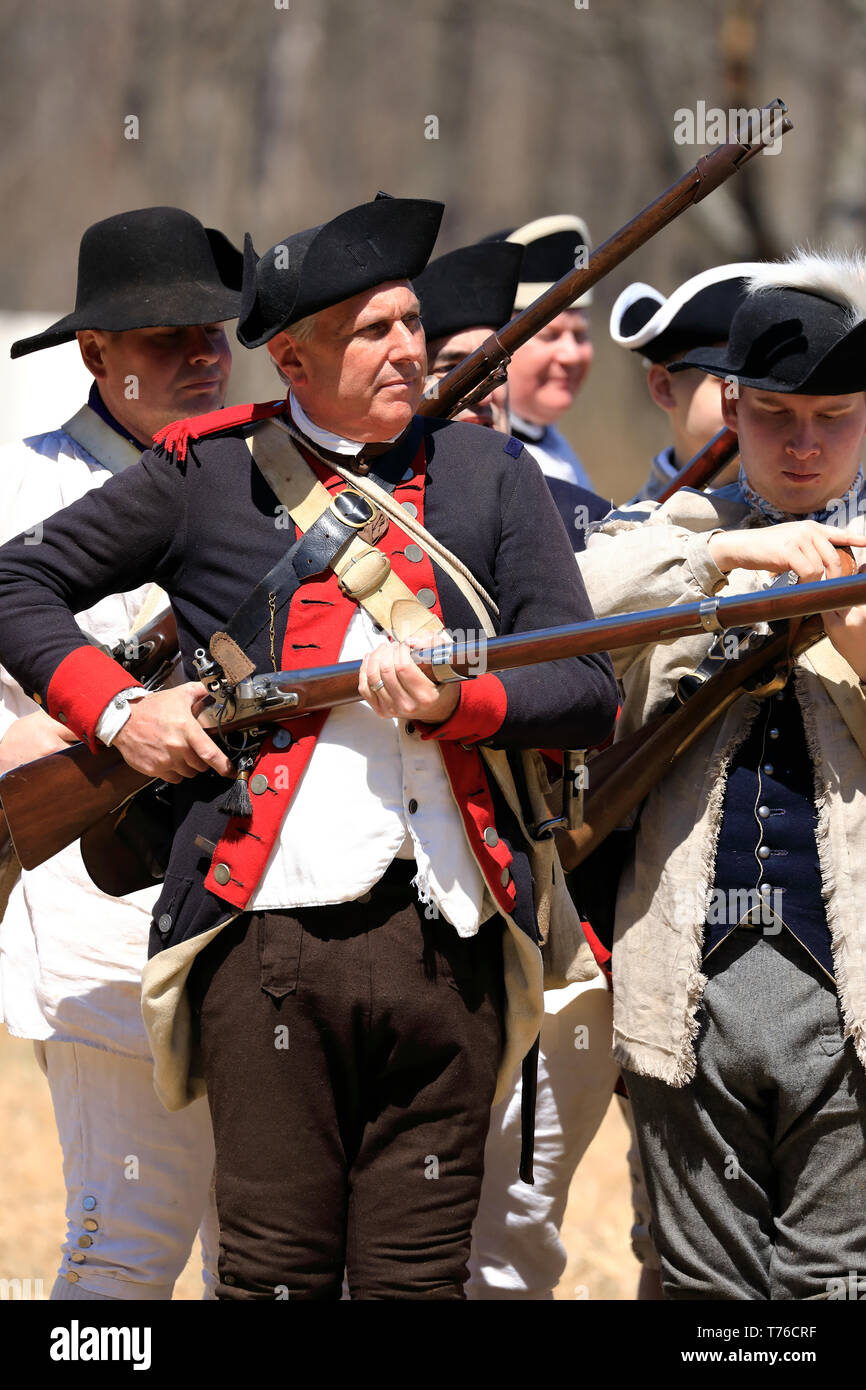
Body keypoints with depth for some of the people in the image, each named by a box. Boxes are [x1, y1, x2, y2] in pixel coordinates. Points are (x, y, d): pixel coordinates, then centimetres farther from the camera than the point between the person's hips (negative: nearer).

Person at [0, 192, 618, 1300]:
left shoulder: (490, 475, 12)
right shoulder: (206, 477, 8)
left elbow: (589, 694, 7)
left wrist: (455, 704, -11)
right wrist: (117, 709, 1)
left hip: (447, 940, 2)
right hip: (269, 934, -2)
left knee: (418, 1277, 4)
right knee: (277, 1273, -1)